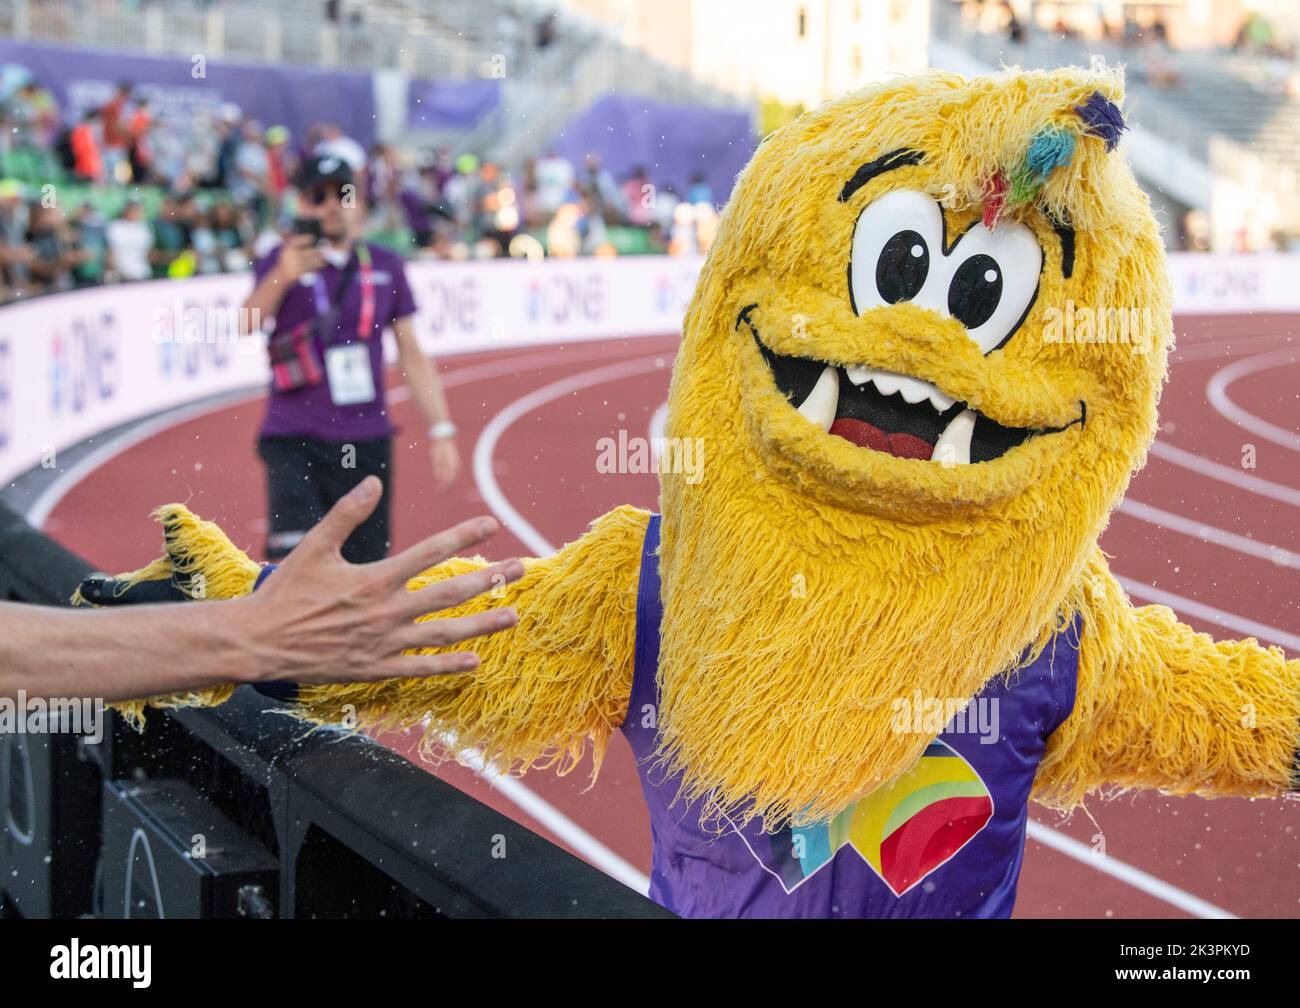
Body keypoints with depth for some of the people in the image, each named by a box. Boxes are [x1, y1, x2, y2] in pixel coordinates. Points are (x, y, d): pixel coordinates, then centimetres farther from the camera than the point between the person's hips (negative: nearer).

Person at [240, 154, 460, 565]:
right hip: (295, 442, -3)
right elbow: (245, 324, -19)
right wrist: (281, 278, -38)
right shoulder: (283, 261, 0)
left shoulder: (385, 267, 8)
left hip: (368, 445, 3)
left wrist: (441, 430, 6)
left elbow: (411, 353, 13)